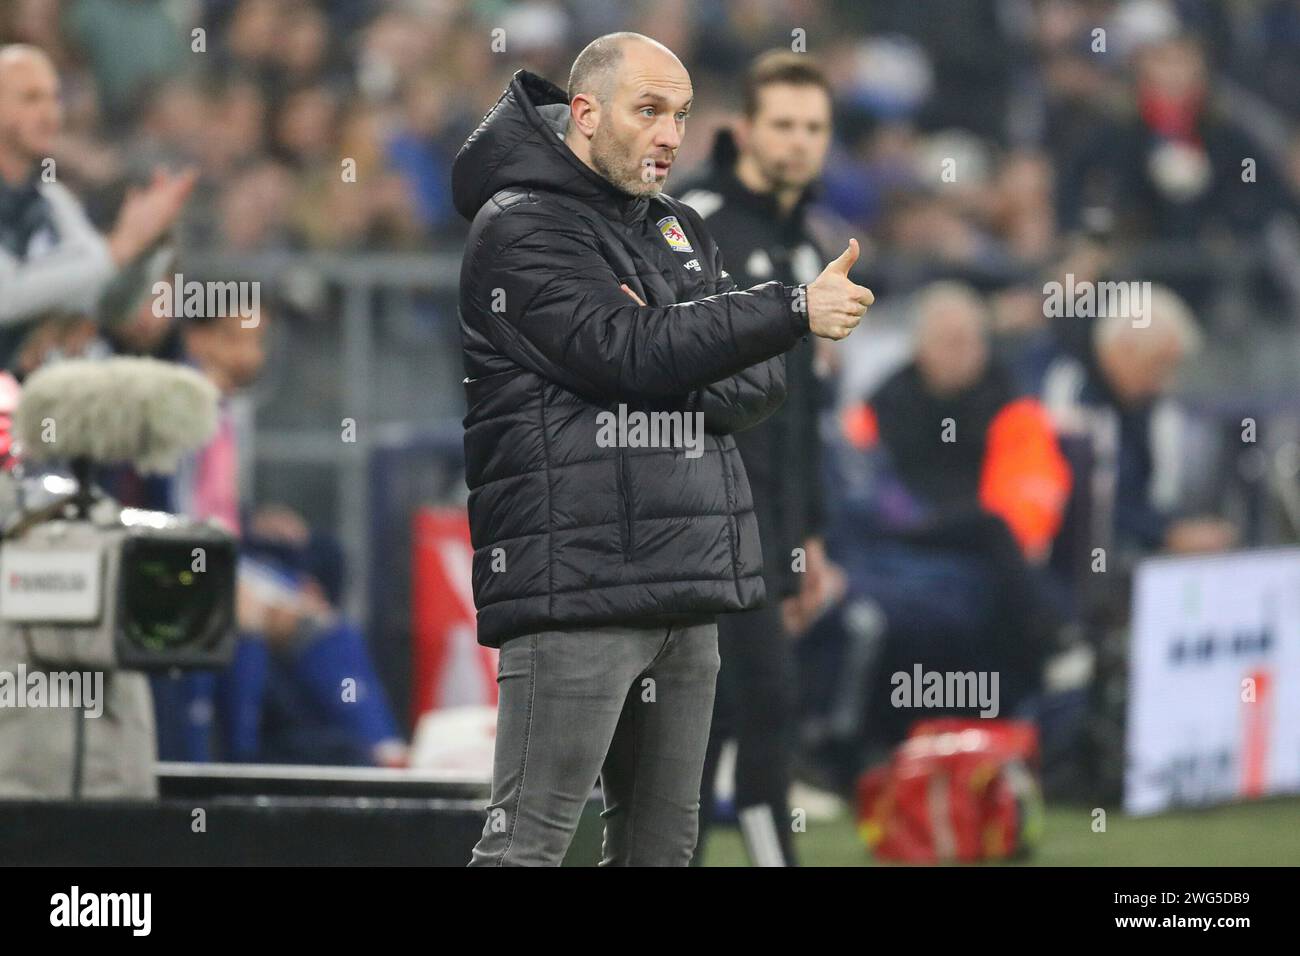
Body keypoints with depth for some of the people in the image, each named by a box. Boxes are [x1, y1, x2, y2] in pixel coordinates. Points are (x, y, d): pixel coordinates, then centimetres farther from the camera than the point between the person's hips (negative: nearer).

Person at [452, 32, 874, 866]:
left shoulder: (680, 229, 20)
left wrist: (685, 394, -11)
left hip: (687, 585, 8)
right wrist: (795, 310, -18)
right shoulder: (522, 226, -5)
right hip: (575, 575, -8)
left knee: (663, 845, 10)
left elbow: (762, 381, 12)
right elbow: (626, 352, -18)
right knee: (527, 848, -12)